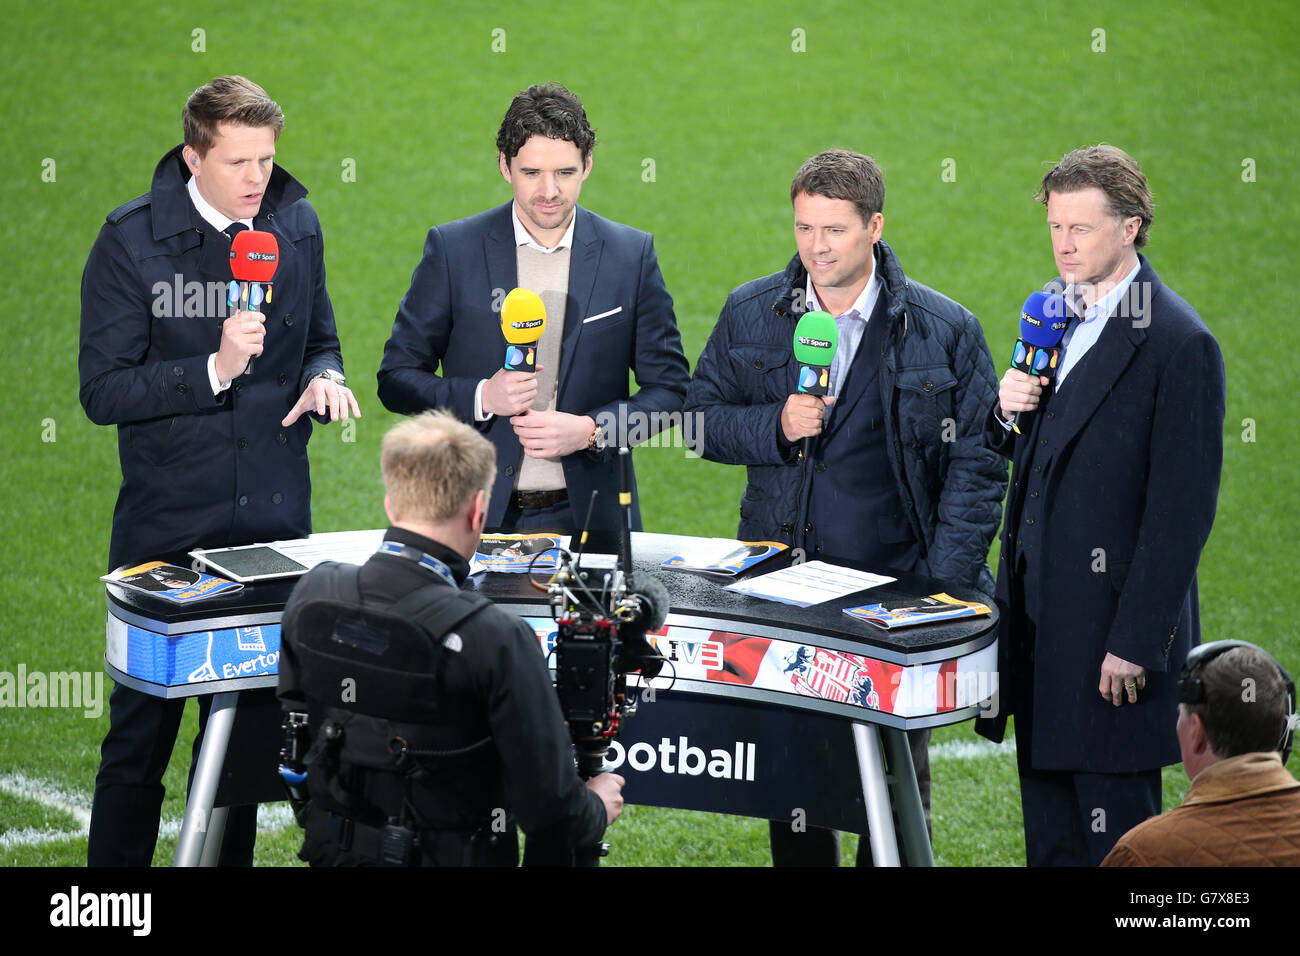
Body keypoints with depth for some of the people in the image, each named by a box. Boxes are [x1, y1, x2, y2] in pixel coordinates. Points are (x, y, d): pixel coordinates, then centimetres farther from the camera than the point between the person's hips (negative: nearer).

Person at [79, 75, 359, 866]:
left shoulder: (296, 225, 5)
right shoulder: (133, 241, -9)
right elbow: (103, 391, -12)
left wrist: (324, 379, -6)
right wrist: (214, 370, -24)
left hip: (274, 522, 4)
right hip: (166, 525, -4)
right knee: (143, 726, 1)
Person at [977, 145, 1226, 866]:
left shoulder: (1178, 342, -13)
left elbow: (1181, 511, -16)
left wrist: (1137, 643, -18)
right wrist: (1005, 409, -1)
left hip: (1113, 617, -8)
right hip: (1038, 610, 8)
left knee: (1112, 833, -3)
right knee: (1049, 831, 13)